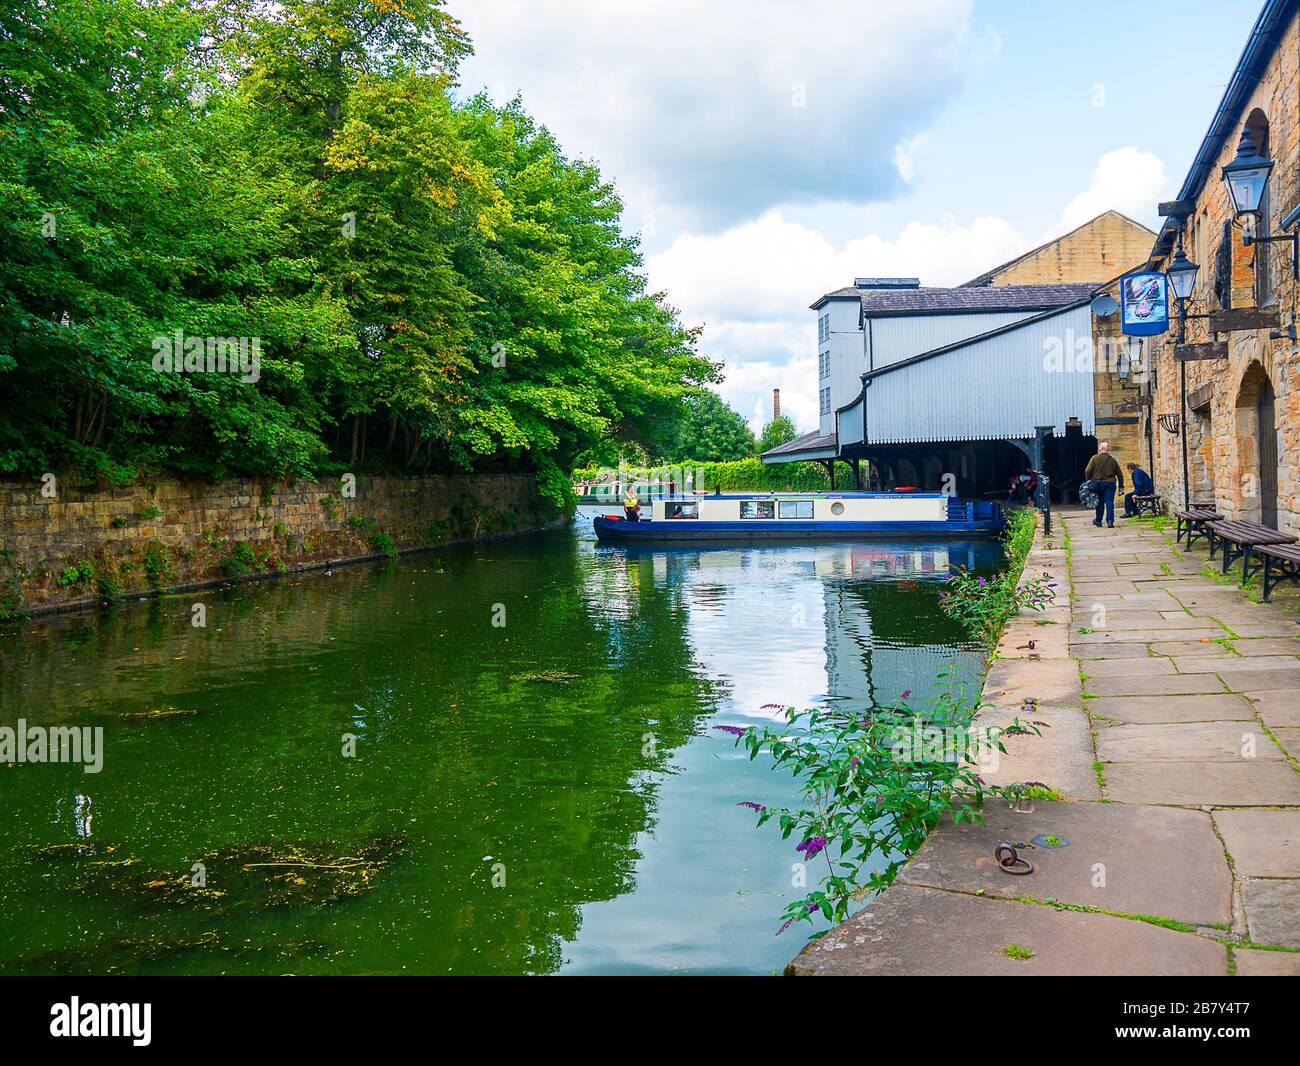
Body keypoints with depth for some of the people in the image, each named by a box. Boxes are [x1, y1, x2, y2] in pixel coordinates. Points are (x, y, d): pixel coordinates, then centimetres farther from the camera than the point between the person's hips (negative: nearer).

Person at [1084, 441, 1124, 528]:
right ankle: (1110, 521, -9)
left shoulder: (1095, 458, -3)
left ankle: (1098, 521, 22)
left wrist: (1089, 481, 4)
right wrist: (1121, 485, 17)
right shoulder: (1112, 459, 5)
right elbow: (1120, 474, 10)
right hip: (1110, 483, 1)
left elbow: (1088, 471, -10)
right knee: (1109, 502, 0)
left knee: (1100, 502, 12)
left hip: (1098, 483, -1)